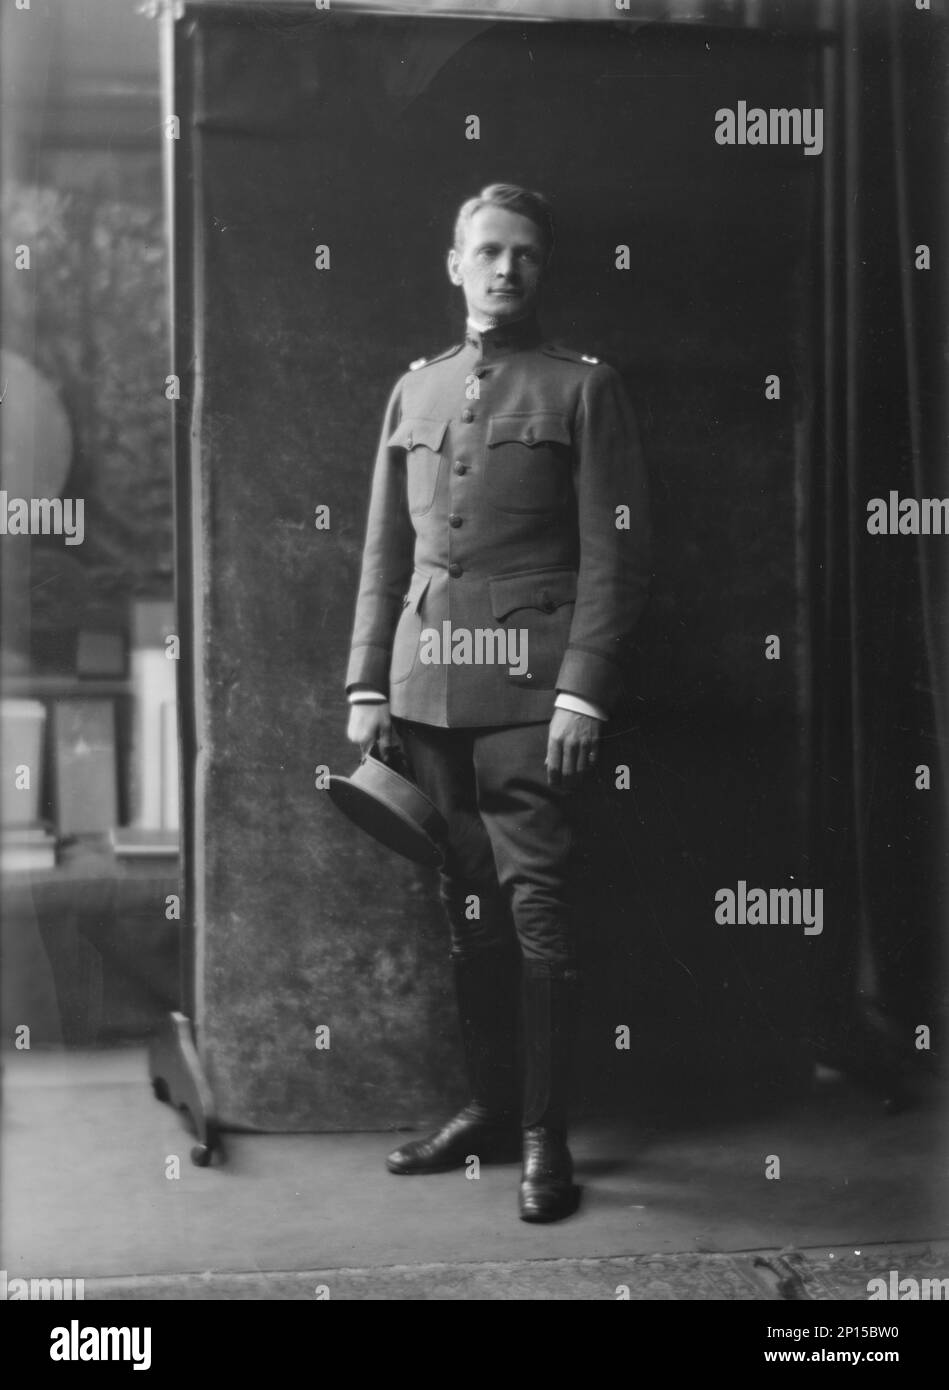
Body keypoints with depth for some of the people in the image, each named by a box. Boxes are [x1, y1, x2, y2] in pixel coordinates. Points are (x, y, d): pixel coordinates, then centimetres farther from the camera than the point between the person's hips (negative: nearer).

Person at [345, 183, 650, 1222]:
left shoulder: (582, 387, 3)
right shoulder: (414, 391, 17)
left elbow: (613, 552, -4)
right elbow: (383, 551, 15)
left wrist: (582, 692, -13)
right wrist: (367, 684, 8)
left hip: (530, 684, -4)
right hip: (427, 686, 5)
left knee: (535, 902, -5)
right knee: (467, 904, 10)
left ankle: (545, 1135, 4)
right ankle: (488, 1106, 21)